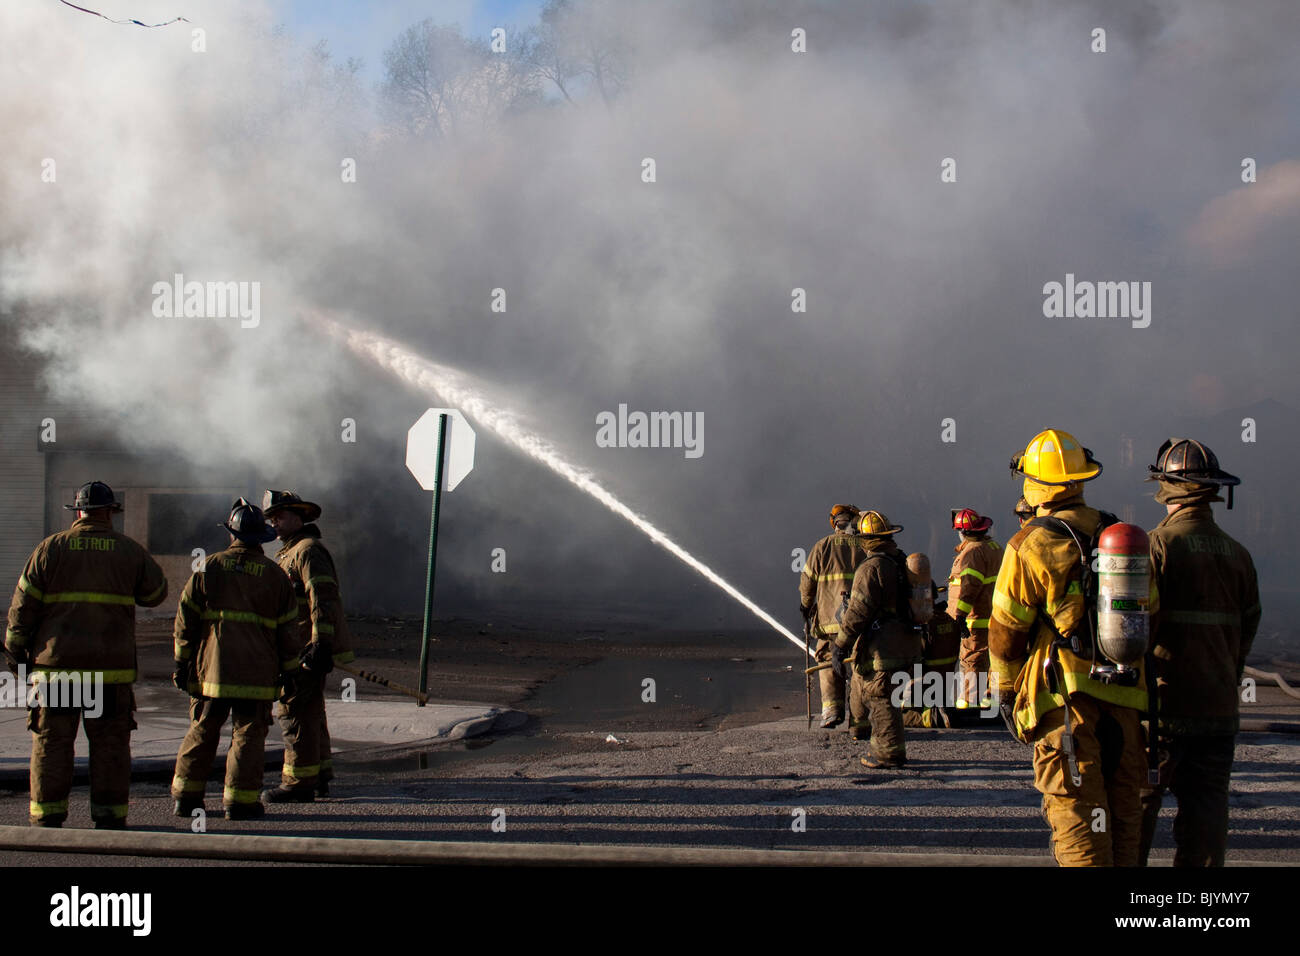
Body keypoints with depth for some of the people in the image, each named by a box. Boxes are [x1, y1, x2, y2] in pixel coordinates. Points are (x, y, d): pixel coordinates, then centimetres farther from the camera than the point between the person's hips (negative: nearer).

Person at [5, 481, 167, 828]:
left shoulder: (50, 548, 3)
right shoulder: (129, 551, 5)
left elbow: (23, 606, 2)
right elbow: (156, 592, 17)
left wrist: (16, 650, 11)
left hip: (56, 662, 0)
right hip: (111, 666, 0)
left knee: (52, 742, 4)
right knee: (110, 743, 5)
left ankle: (48, 817, 4)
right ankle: (109, 817, 6)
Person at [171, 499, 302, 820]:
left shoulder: (209, 568, 3)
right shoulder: (274, 574, 3)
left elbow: (186, 618, 4)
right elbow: (288, 628, 5)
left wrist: (182, 662, 10)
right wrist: (289, 669, 13)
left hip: (211, 669, 2)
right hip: (257, 672, -1)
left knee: (202, 732, 11)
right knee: (248, 734, 2)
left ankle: (186, 796, 15)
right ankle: (240, 800, -1)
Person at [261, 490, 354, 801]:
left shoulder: (308, 550, -12)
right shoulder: (290, 553, 22)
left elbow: (322, 598, -21)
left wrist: (320, 644, -27)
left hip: (309, 649, -11)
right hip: (304, 647, 11)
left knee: (295, 711, -10)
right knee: (311, 712, 16)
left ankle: (298, 782, -8)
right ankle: (319, 777, 25)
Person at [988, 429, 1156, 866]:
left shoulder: (1029, 546, -8)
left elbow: (1006, 629, -3)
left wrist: (1004, 689, 10)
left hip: (1066, 696, -5)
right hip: (1124, 696, 5)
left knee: (1077, 814, -4)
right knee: (1123, 809, 14)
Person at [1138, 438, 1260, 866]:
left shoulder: (1157, 545, -10)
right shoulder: (1238, 555, 7)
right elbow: (1247, 630, 12)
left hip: (1160, 705, -5)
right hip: (1220, 710, 5)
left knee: (1135, 807, 2)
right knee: (1206, 807, 7)